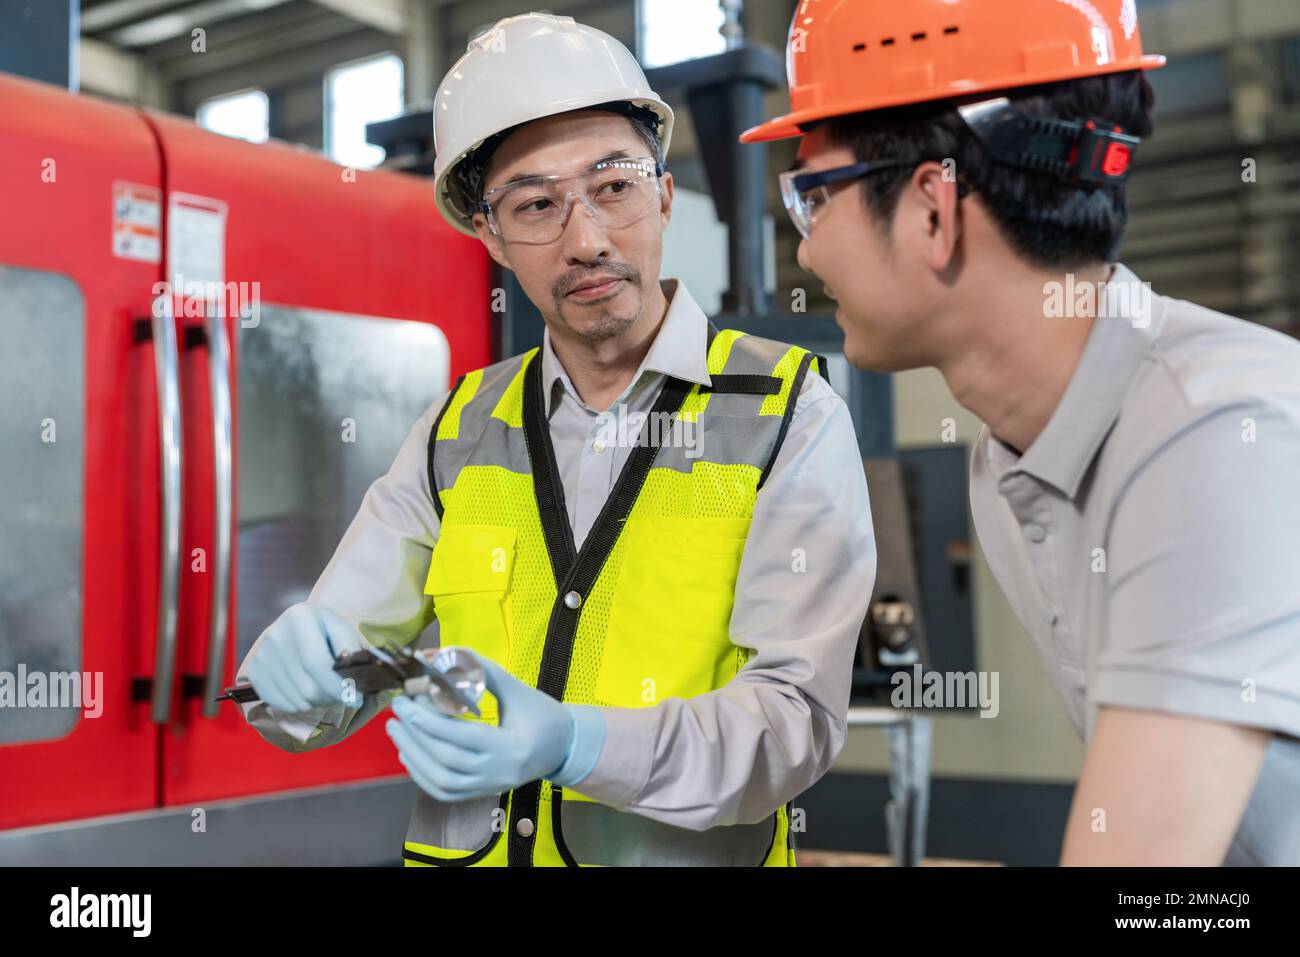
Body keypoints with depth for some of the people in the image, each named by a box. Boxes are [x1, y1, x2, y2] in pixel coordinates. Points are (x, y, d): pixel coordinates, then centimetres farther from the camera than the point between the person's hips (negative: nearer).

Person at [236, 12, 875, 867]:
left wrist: (575, 747, -26)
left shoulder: (790, 415, -6)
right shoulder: (457, 434, 3)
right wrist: (298, 665, -17)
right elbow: (308, 712, 5)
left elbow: (796, 716, -12)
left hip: (689, 851, -3)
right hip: (462, 846, 4)